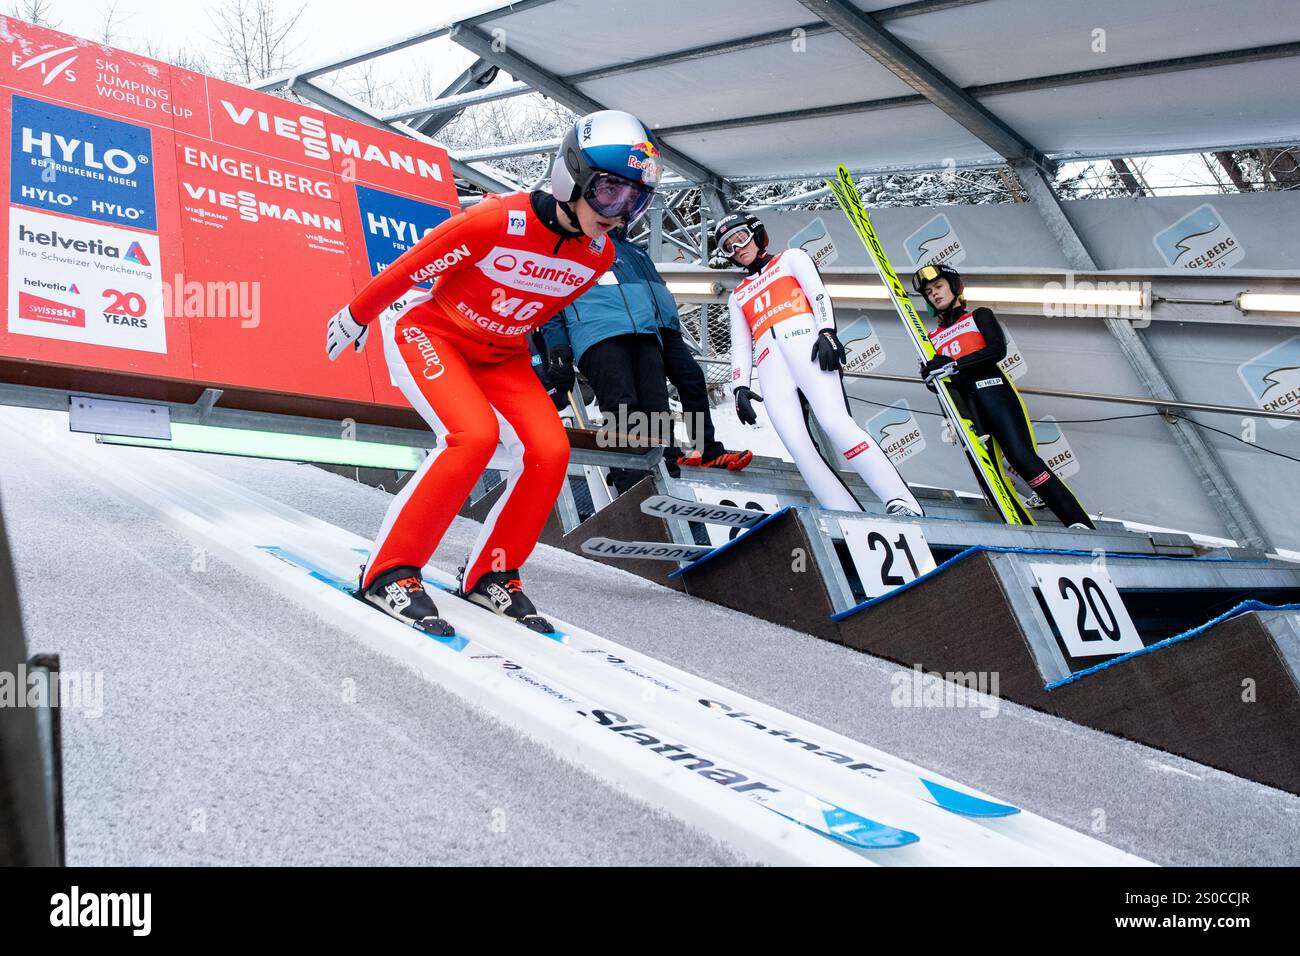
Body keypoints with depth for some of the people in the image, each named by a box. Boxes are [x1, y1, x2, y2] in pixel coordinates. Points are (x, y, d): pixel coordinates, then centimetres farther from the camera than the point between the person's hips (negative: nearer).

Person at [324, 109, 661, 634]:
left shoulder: (598, 256, -10)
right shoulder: (497, 221, -28)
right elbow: (407, 269, -15)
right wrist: (355, 316, -2)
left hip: (501, 356, 6)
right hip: (428, 334, -6)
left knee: (549, 453, -14)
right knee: (475, 435, -29)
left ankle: (489, 575, 5)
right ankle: (388, 570, -15)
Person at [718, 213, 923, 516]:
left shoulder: (790, 258, 23)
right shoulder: (737, 297, 34)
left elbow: (818, 294, 7)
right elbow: (740, 346, 26)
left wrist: (826, 332, -12)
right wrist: (740, 387, 8)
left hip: (804, 341, -4)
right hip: (769, 363, 4)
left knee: (834, 422, -28)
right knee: (798, 445, -21)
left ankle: (903, 504, -32)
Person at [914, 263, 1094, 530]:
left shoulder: (979, 316, 15)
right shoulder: (934, 337, 26)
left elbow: (998, 349, -4)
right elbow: (941, 382, 20)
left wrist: (953, 366, -13)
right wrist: (930, 377, -4)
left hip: (993, 390, -4)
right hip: (963, 405, 4)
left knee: (1023, 459, -21)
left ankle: (1080, 525, -22)